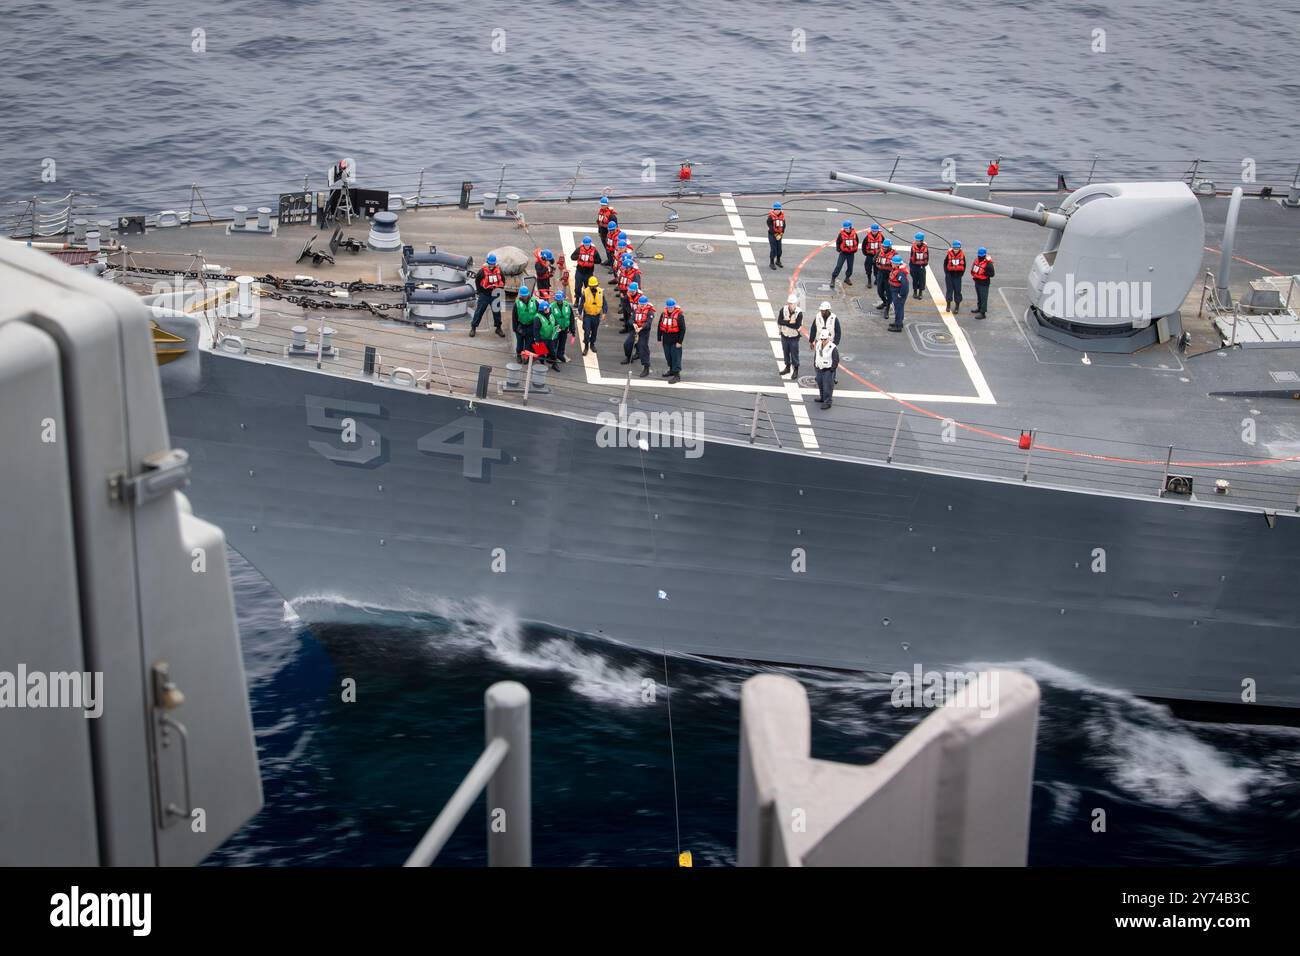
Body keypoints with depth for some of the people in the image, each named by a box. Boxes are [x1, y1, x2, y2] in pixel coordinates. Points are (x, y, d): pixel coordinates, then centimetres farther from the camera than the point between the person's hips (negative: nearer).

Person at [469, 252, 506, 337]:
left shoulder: (499, 271, -3)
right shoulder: (482, 271, -13)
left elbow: (503, 280, 12)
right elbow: (477, 281, -1)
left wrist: (501, 289, 4)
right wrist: (480, 291, -1)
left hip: (495, 295, 3)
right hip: (484, 295, -3)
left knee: (497, 311, 11)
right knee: (479, 311, 2)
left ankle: (498, 328, 25)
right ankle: (473, 328, 10)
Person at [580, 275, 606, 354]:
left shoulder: (601, 292, -8)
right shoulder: (585, 292, -14)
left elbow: (604, 303, 0)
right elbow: (581, 303, -5)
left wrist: (604, 313, -7)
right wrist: (580, 314, -4)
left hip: (596, 315, 2)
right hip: (587, 315, -2)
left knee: (594, 331, 15)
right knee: (587, 331, -5)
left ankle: (592, 344, 33)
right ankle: (586, 346, 7)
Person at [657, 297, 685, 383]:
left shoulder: (679, 316, -11)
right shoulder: (663, 314, 4)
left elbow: (683, 329, -10)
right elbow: (660, 327, 12)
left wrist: (680, 342, -13)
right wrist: (659, 339, 10)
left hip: (675, 341, -6)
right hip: (666, 340, 6)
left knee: (676, 357, -6)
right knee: (668, 356, 17)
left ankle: (677, 375, -3)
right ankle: (672, 370, 37)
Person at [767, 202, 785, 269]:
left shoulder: (782, 216, 2)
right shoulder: (771, 216, -13)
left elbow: (783, 226, 4)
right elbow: (770, 226, -14)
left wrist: (780, 235, -5)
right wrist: (775, 235, -13)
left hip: (779, 235, 5)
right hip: (772, 234, -5)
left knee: (779, 249, 12)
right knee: (773, 249, -6)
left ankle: (778, 261, 32)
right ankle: (771, 263, 5)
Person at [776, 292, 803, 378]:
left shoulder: (799, 313, -20)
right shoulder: (783, 310, -8)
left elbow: (797, 326, -26)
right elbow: (779, 321, -14)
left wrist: (785, 322, -21)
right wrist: (789, 322, -21)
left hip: (794, 336, -4)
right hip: (784, 335, 4)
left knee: (794, 353, 2)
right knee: (785, 352, 18)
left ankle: (796, 371, 16)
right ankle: (787, 367, 37)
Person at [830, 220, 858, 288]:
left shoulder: (854, 234, -5)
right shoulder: (841, 234, -13)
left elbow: (856, 242, 11)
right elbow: (838, 242, 0)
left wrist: (855, 249, 8)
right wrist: (838, 249, -4)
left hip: (851, 253, 3)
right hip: (843, 253, -3)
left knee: (850, 267, 12)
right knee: (838, 266, -11)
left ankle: (847, 278, 33)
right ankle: (833, 279, -7)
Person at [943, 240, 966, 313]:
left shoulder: (962, 255, -4)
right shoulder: (949, 254, -7)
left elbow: (964, 266, 6)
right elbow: (945, 264, 3)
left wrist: (961, 274, 0)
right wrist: (947, 273, -2)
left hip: (958, 275, 0)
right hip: (950, 275, 0)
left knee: (957, 290, 3)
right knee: (949, 289, 5)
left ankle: (957, 305, 13)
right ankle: (948, 305, 18)